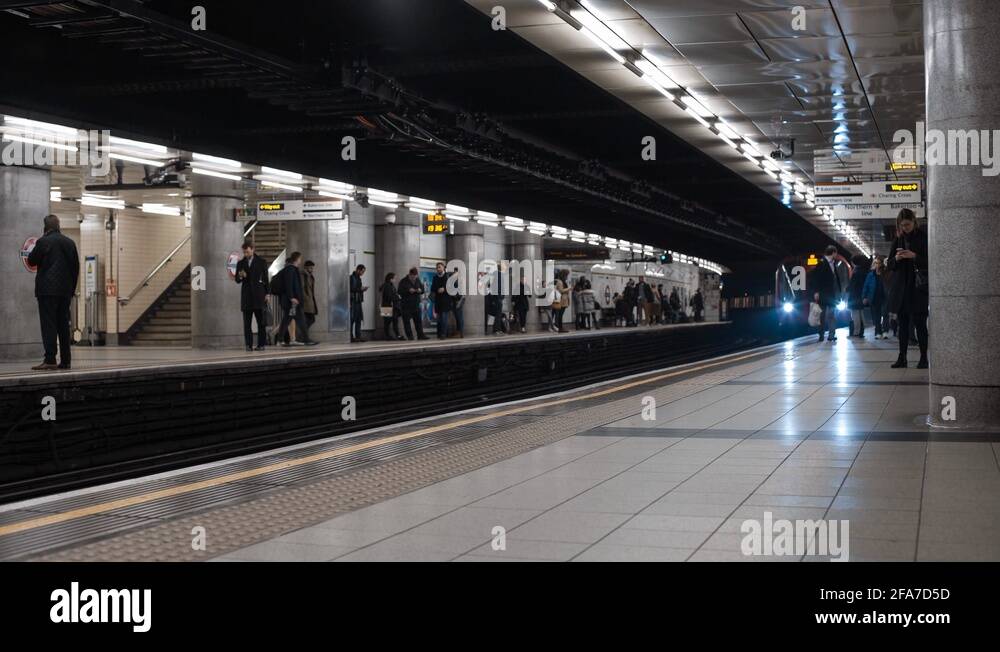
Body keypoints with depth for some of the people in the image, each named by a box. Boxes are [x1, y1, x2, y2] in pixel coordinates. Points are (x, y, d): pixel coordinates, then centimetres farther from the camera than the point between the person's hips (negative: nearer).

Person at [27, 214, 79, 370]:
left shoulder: (43, 242, -7)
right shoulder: (70, 243, 9)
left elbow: (32, 261, 0)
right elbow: (76, 267, 12)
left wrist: (32, 251, 19)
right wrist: (72, 289, 16)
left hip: (47, 290, -5)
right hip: (65, 291, 6)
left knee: (48, 324, -7)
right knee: (63, 324, 9)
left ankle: (50, 360, -13)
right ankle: (66, 360, 9)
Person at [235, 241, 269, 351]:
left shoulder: (262, 262, 5)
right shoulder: (240, 263, 11)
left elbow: (265, 278, 5)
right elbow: (237, 280, 12)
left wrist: (267, 294, -2)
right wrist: (240, 276, -12)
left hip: (258, 295, -2)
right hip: (246, 296, 2)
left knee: (261, 321, -2)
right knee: (247, 322, -2)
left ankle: (261, 344, 1)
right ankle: (248, 345, -1)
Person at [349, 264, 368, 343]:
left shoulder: (358, 278, 20)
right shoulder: (352, 278, -9)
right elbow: (351, 289, -17)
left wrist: (363, 289, 7)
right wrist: (360, 289, -15)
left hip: (358, 301, 9)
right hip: (353, 301, -9)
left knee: (359, 319, 7)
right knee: (352, 319, -9)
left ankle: (358, 336, 10)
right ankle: (351, 337, -8)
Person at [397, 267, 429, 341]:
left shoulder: (418, 281, 9)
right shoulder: (404, 281, -6)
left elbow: (423, 290, 16)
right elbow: (399, 291, -12)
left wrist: (420, 290, -8)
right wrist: (408, 290, -23)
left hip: (416, 304, 4)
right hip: (406, 306, -4)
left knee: (419, 320, 3)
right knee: (407, 321, -4)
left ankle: (420, 335, 7)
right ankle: (409, 336, 0)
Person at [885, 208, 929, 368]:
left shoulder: (923, 237, -3)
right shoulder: (898, 239, 11)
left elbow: (929, 261, -5)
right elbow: (889, 264, 13)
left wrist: (914, 256, -19)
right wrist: (896, 259, -8)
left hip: (918, 286, -5)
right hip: (901, 287, 5)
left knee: (920, 323, -4)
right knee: (903, 323, 6)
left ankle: (923, 358, 0)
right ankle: (902, 357, 9)